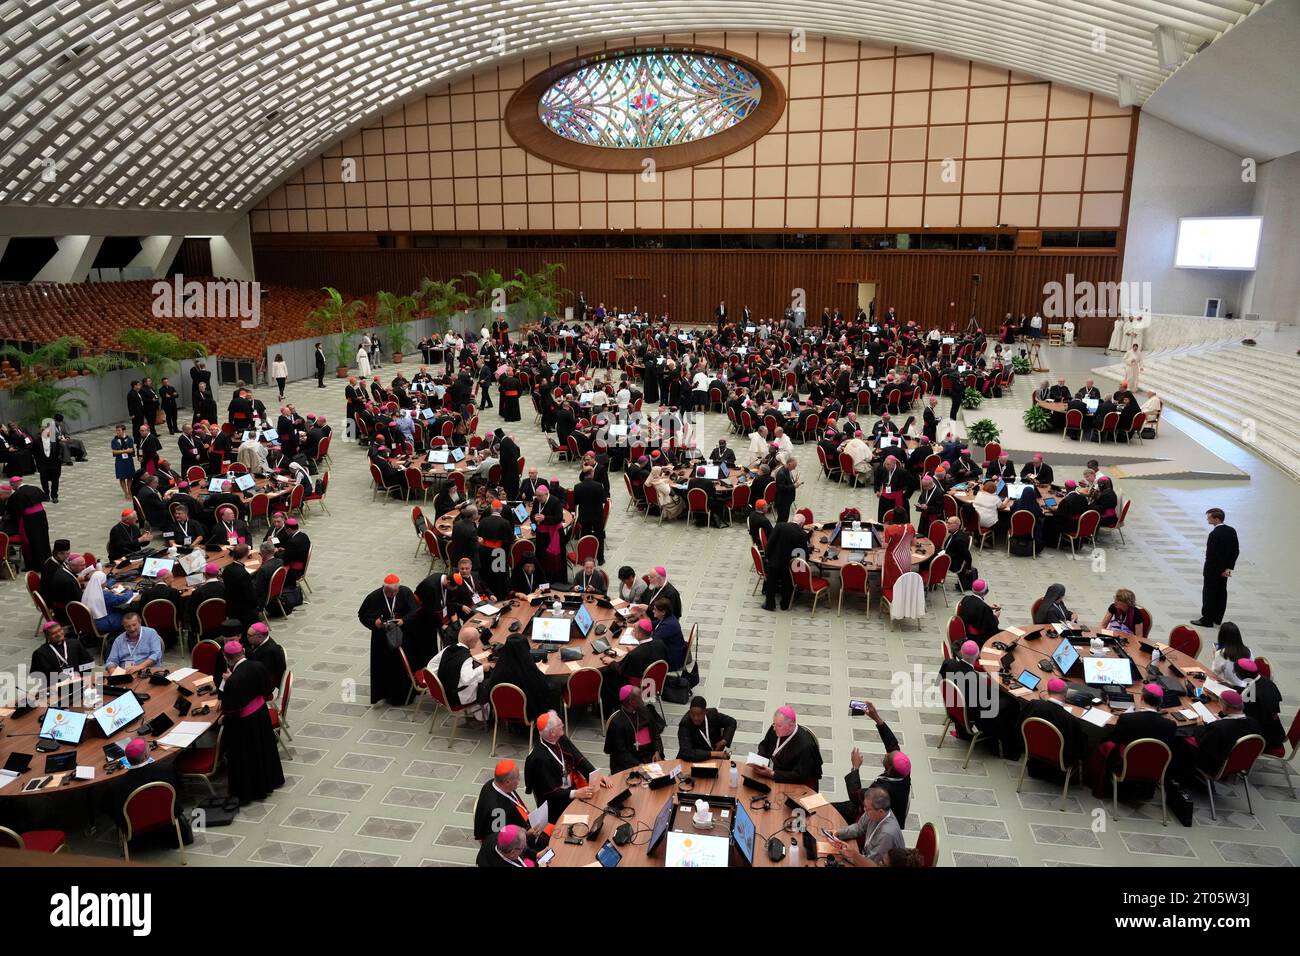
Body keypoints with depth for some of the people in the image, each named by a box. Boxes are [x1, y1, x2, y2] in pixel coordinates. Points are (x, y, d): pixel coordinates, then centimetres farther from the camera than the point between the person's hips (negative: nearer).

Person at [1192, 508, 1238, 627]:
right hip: (1225, 569, 8)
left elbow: (1211, 555, -22)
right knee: (1221, 593, 16)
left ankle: (1207, 620, 8)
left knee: (1209, 594, 3)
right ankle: (1218, 619, 26)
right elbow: (1236, 551, 3)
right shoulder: (1232, 531, 0)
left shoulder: (1214, 534, -24)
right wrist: (1229, 567, 1)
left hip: (1213, 570, -8)